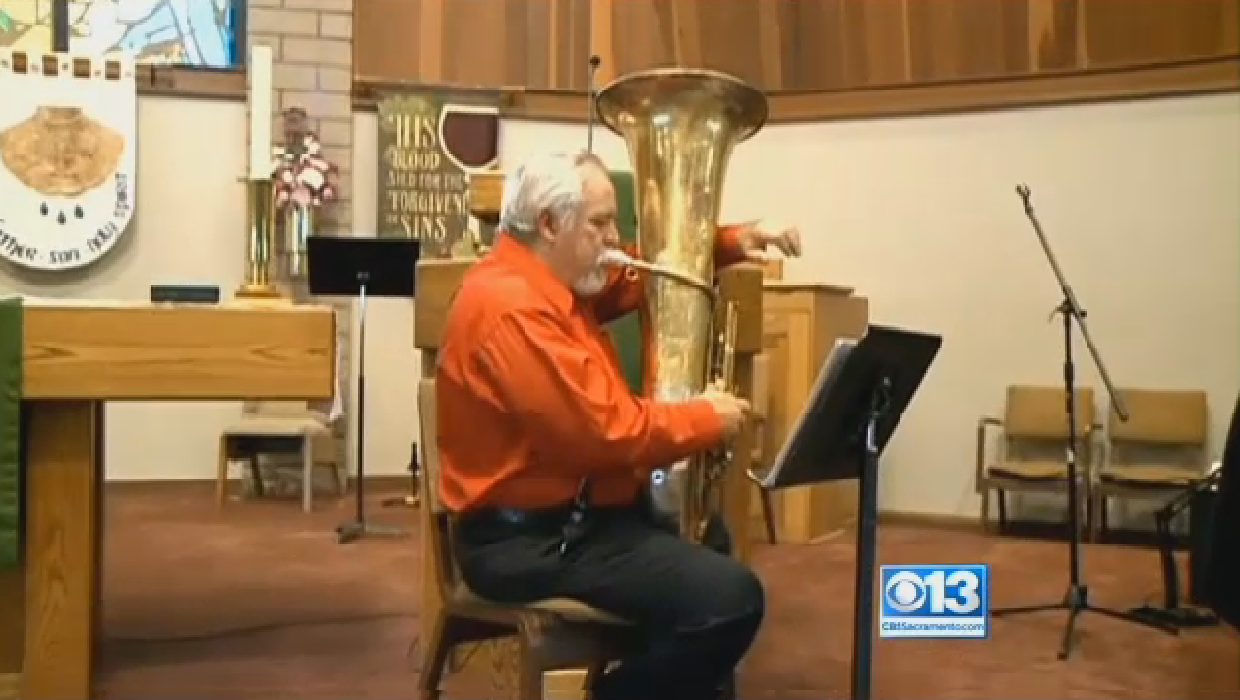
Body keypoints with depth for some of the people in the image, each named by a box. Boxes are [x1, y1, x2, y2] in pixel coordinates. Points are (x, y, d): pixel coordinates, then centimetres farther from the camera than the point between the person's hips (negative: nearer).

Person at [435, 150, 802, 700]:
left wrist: (731, 241, 6)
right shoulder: (510, 305, -23)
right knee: (730, 599, -23)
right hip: (529, 540, -11)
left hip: (569, 509, 11)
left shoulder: (553, 279, 9)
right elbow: (606, 431, -26)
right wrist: (708, 418, -11)